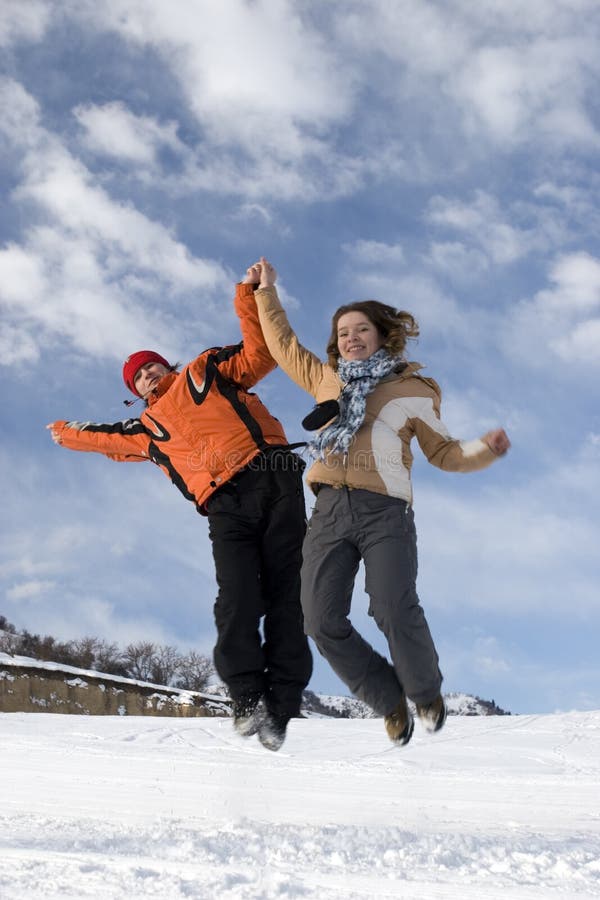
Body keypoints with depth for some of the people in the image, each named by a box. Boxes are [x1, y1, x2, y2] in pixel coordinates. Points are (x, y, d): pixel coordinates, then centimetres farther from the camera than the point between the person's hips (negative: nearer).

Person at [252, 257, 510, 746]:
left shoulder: (413, 390, 14)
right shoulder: (325, 379, 24)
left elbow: (444, 453, 14)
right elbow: (284, 344, 37)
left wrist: (485, 448, -4)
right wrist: (266, 290, 40)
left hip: (385, 511, -4)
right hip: (329, 510, 4)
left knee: (395, 611, -22)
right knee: (323, 622, -9)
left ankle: (426, 692, 7)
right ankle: (391, 703, 11)